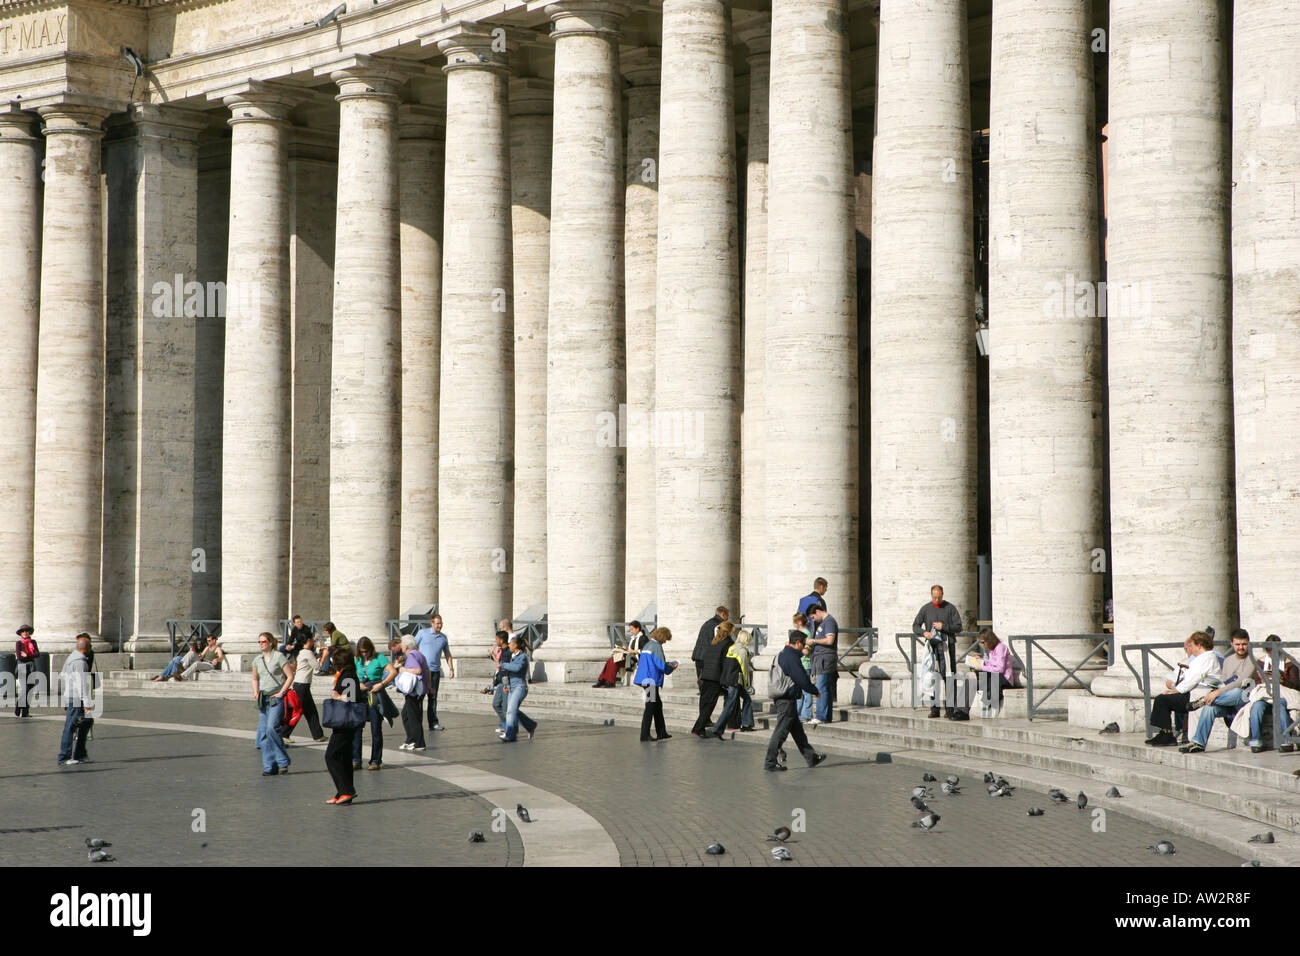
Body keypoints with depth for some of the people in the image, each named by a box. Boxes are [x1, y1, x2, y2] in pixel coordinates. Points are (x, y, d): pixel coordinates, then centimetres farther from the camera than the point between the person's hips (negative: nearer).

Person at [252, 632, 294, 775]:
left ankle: (283, 762, -8)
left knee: (272, 728, -20)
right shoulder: (257, 660, 12)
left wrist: (281, 692, -12)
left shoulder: (279, 657, -5)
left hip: (276, 698, -6)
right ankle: (269, 767, 6)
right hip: (263, 699, 6)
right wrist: (256, 692, 9)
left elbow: (290, 676, -6)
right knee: (263, 733, 1)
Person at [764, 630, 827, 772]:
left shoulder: (782, 654, 14)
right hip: (787, 699, -11)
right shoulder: (792, 658, -19)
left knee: (797, 730, 16)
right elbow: (802, 680, -18)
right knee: (781, 731, -5)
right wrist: (815, 691, -2)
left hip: (781, 697, 11)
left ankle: (811, 757, 24)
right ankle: (770, 762, -2)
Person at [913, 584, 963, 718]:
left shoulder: (950, 608, 5)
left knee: (948, 677, -6)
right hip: (932, 646, 2)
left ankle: (949, 708, -5)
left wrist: (944, 627, -11)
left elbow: (958, 627, 3)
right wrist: (924, 632, -11)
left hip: (947, 646, -2)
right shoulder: (925, 609, 10)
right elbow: (915, 626, 9)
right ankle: (934, 708, 3)